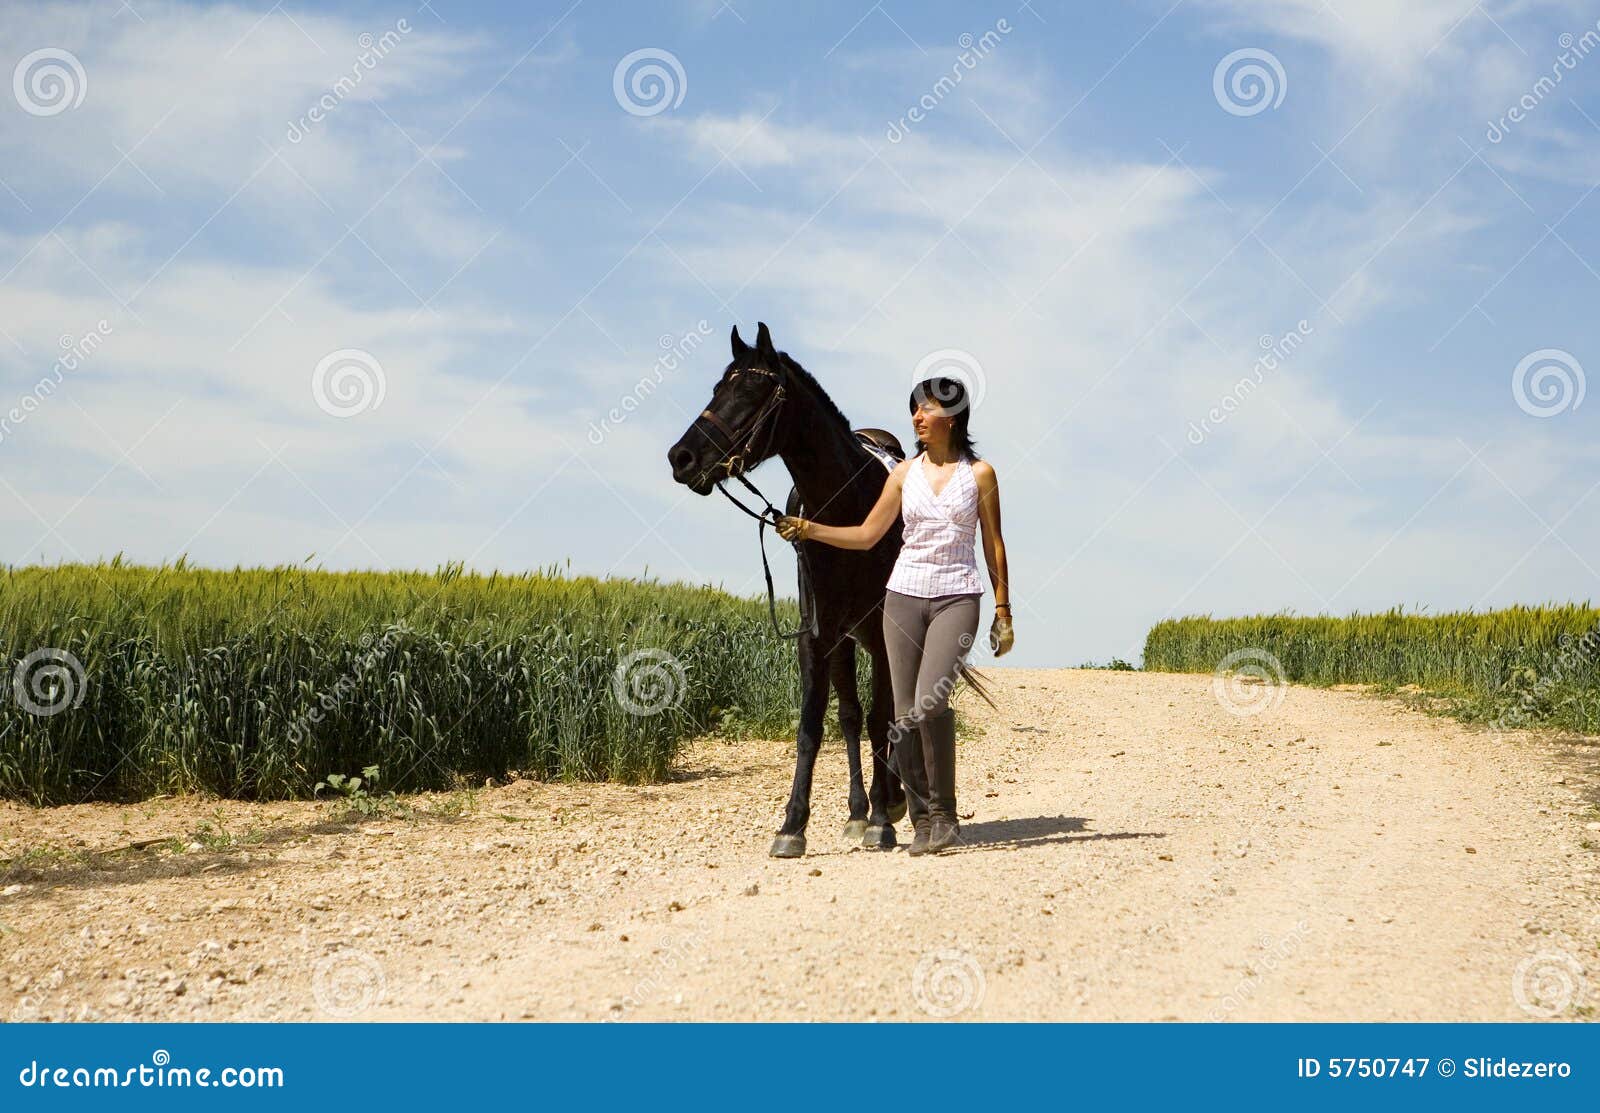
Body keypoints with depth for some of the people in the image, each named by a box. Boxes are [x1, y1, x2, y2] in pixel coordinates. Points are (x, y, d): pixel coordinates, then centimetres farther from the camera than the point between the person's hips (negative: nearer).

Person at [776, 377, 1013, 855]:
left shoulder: (980, 474, 1)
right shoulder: (904, 473, 8)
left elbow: (994, 545, 4)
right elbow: (866, 535, 9)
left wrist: (1003, 611, 2)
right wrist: (808, 529, -2)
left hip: (956, 598, -3)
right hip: (904, 595, 4)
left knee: (931, 700, -21)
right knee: (905, 712, 0)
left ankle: (944, 813, -8)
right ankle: (922, 821, 9)